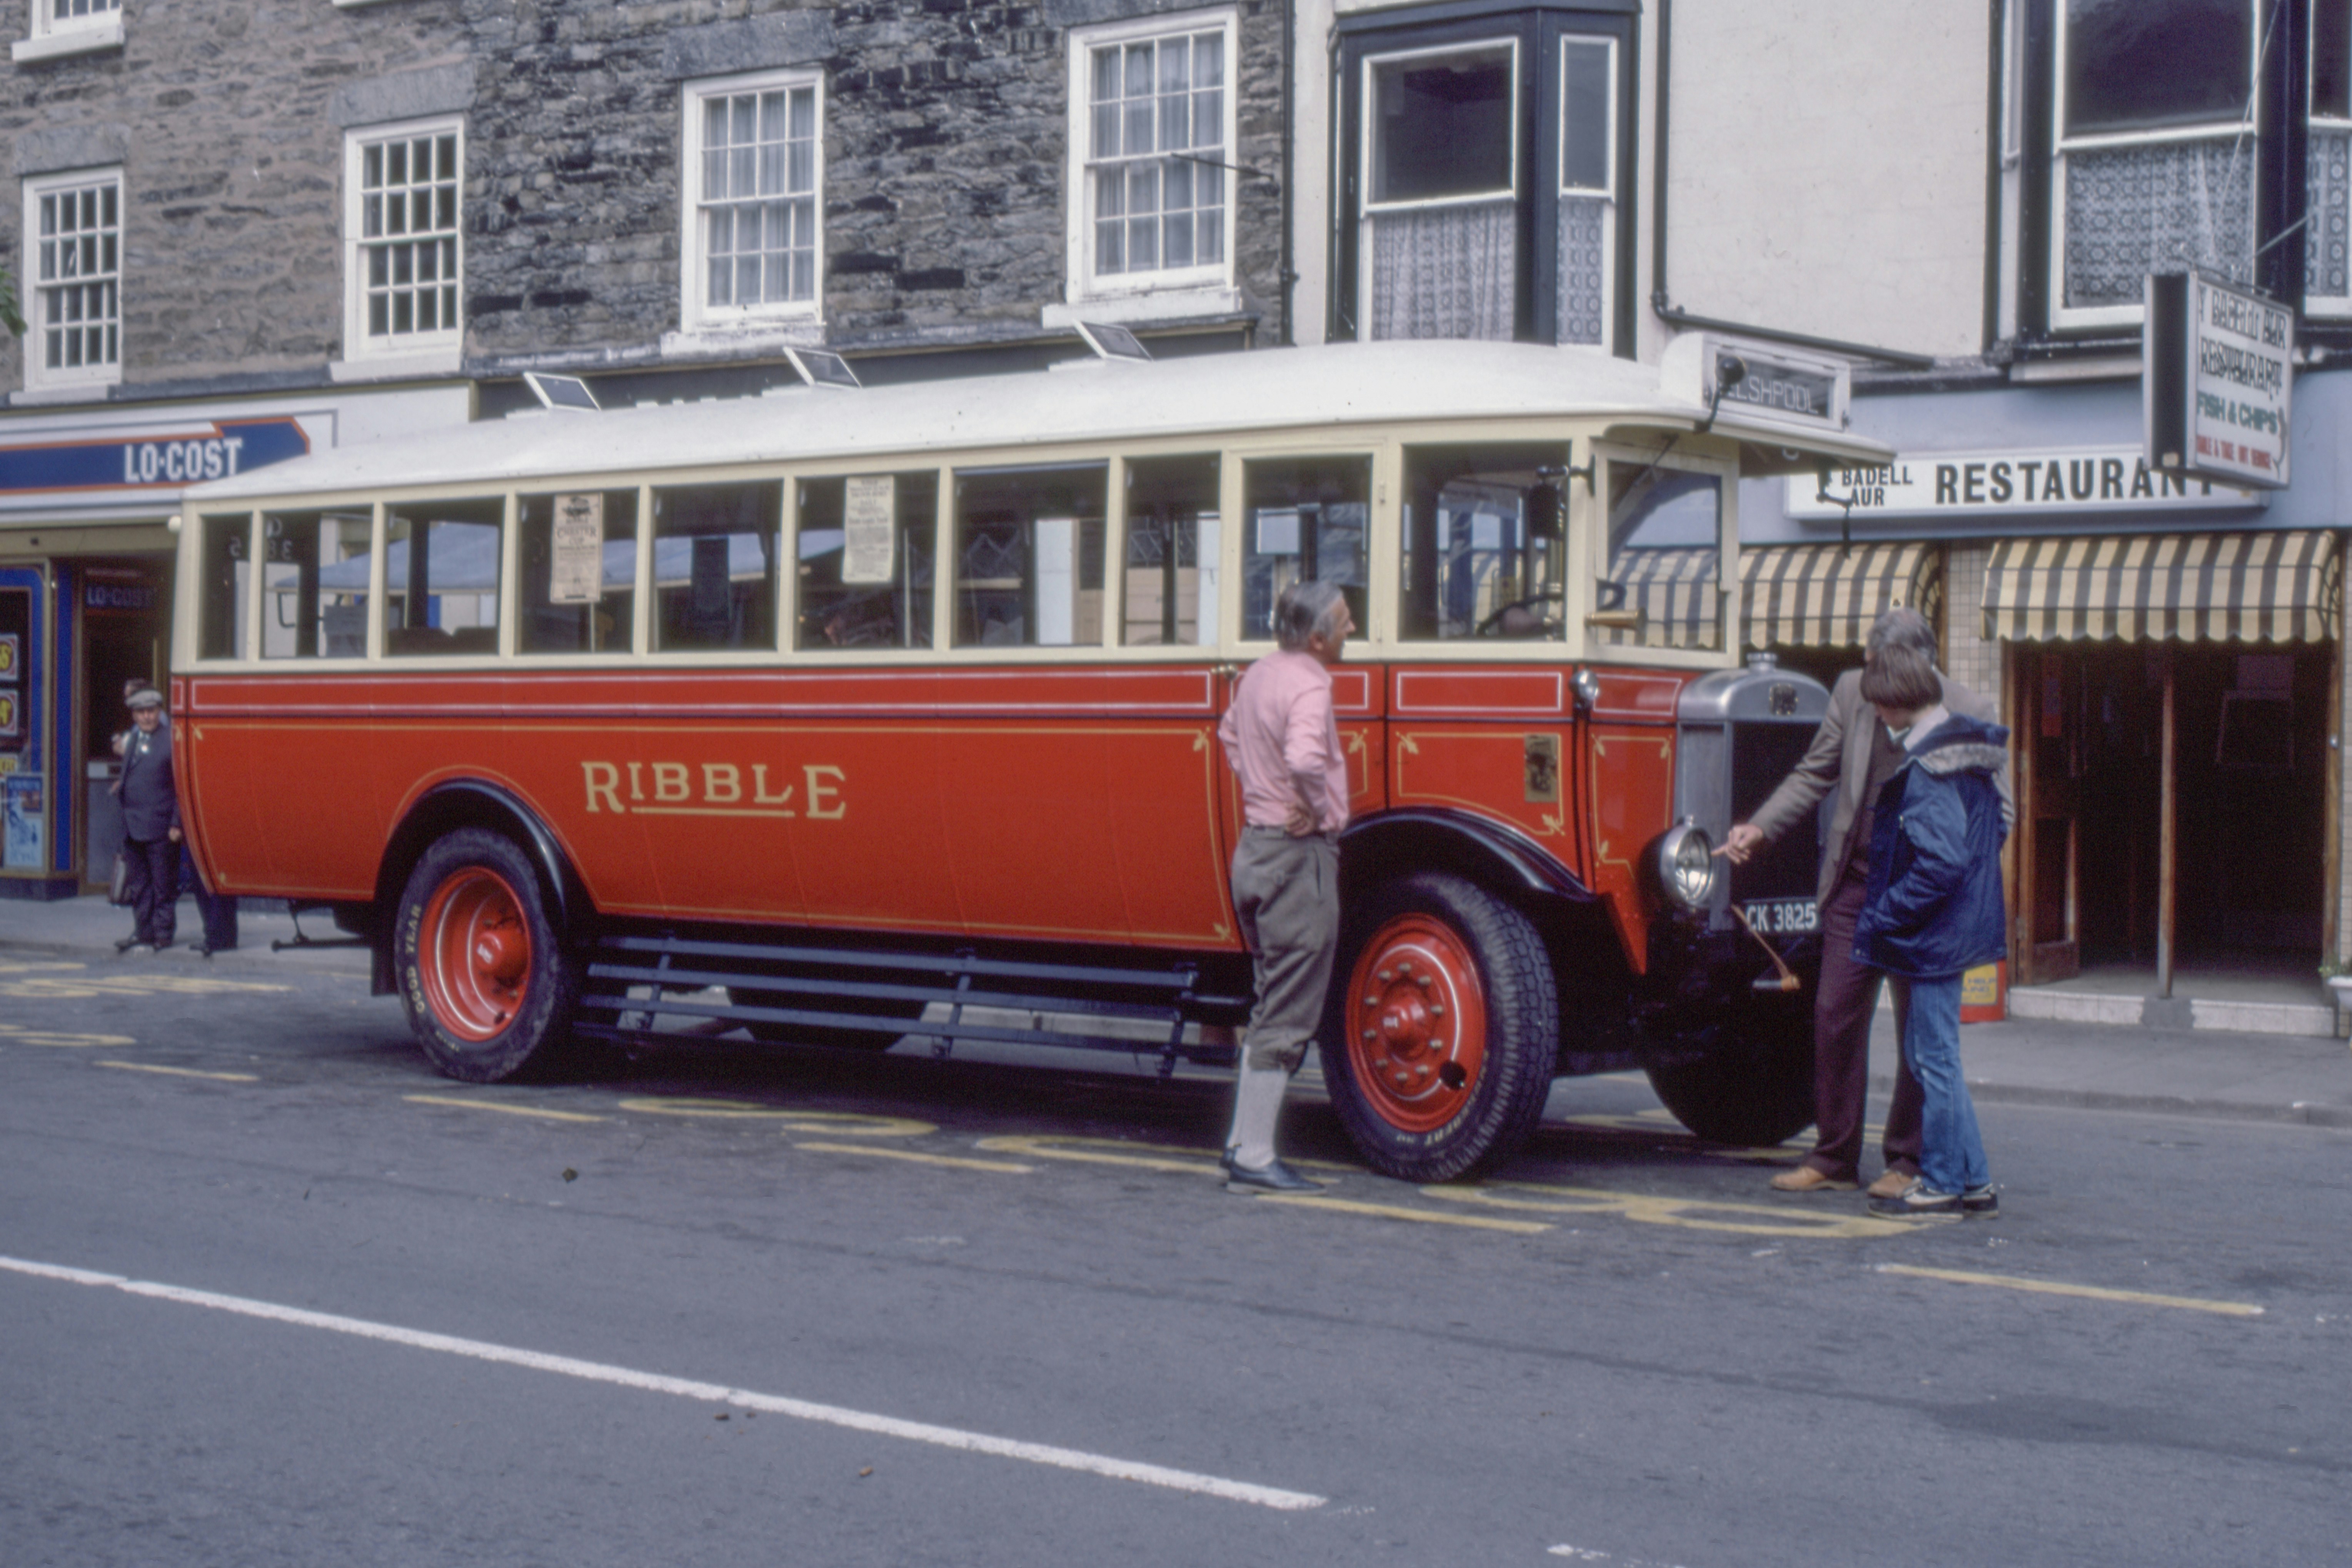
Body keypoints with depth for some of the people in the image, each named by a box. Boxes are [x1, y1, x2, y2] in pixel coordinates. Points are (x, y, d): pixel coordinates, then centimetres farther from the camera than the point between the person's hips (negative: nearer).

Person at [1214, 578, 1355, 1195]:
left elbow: (1230, 733, 31)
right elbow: (1304, 757, -37)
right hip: (1299, 856, -9)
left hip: (1255, 847, 9)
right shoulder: (1308, 685, -18)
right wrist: (1316, 808, -20)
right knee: (1288, 1019, -3)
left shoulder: (1259, 675, 11)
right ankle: (1254, 1160, -1)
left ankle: (1242, 1142, 24)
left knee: (1274, 1005, 20)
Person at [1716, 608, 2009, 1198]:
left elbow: (1997, 810, -3)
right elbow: (1814, 775, 14)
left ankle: (1909, 1161, 16)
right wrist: (1760, 827, 2)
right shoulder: (1852, 691, 4)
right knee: (1835, 1016, 5)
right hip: (1854, 883, 4)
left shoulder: (1969, 713, -7)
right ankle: (1833, 1158, 16)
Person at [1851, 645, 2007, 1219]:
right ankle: (1973, 1181, 21)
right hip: (1964, 925, 10)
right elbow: (1996, 830, 17)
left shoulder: (1928, 771, -21)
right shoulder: (1970, 750, 8)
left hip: (1935, 934, -10)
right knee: (1931, 1055, 17)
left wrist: (1879, 918, -19)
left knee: (1934, 1057, 0)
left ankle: (1941, 1186, 8)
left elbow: (1941, 864, -27)